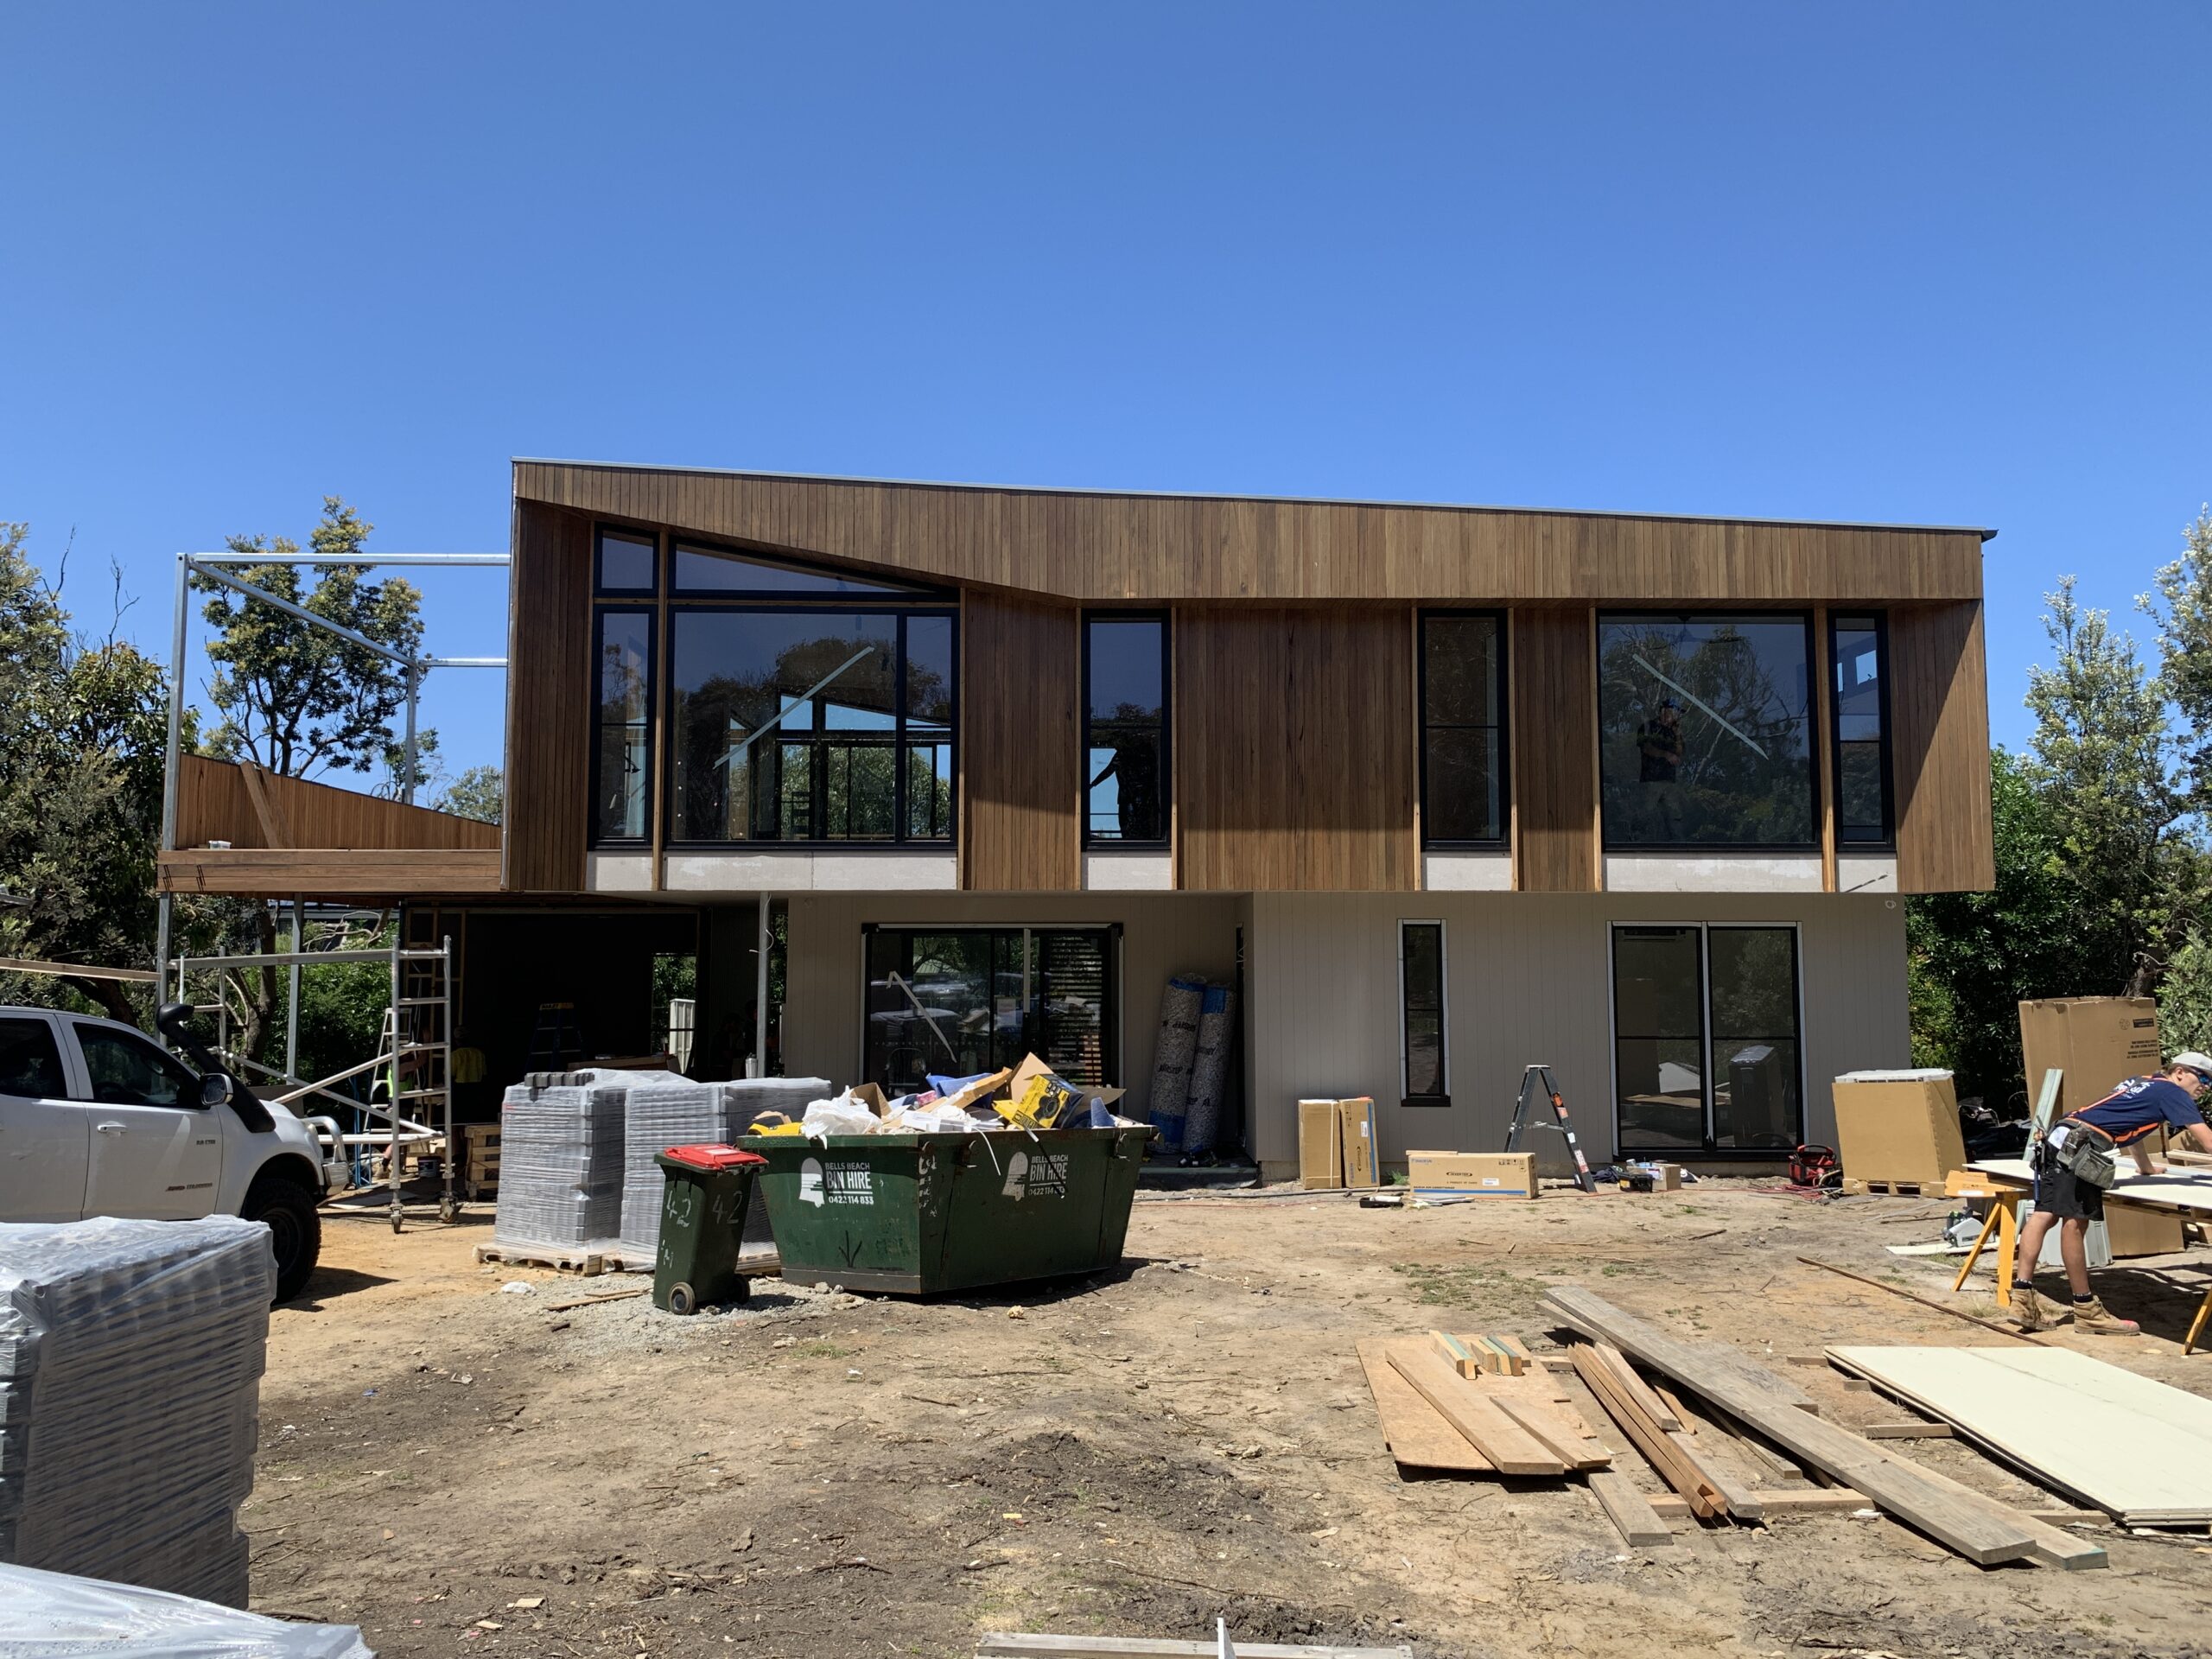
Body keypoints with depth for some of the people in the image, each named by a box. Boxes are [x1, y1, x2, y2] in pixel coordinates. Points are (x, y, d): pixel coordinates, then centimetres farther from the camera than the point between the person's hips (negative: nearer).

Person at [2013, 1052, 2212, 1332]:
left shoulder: (2139, 1083, 30)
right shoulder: (2173, 1093, 6)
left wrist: (2147, 1169, 60)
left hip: (2058, 1140, 9)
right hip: (2080, 1146, -9)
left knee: (2045, 1215, 1)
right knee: (2074, 1222, -6)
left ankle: (2022, 1297, -5)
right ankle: (2086, 1310, -2)